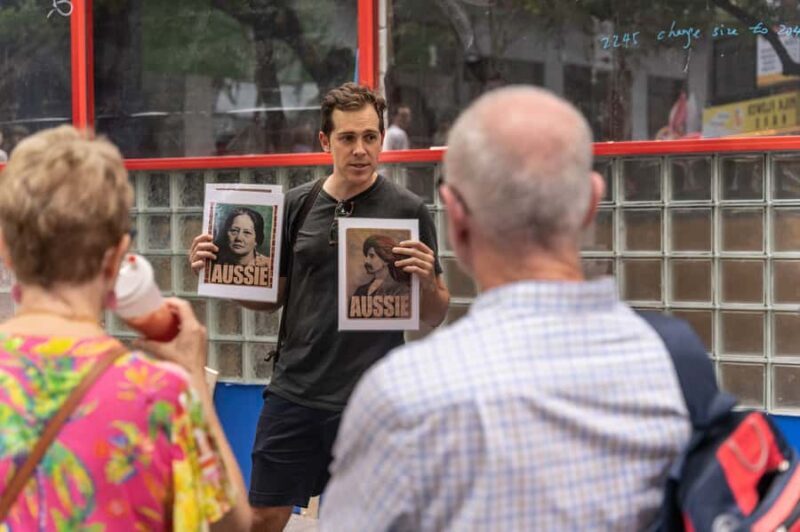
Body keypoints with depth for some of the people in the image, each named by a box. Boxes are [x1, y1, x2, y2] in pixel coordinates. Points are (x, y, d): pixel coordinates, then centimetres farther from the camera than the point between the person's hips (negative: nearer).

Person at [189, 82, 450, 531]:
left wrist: (427, 279, -22)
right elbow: (272, 296, 13)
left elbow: (435, 317, -1)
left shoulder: (407, 211, -5)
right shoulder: (297, 205, 5)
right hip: (294, 392, 3)